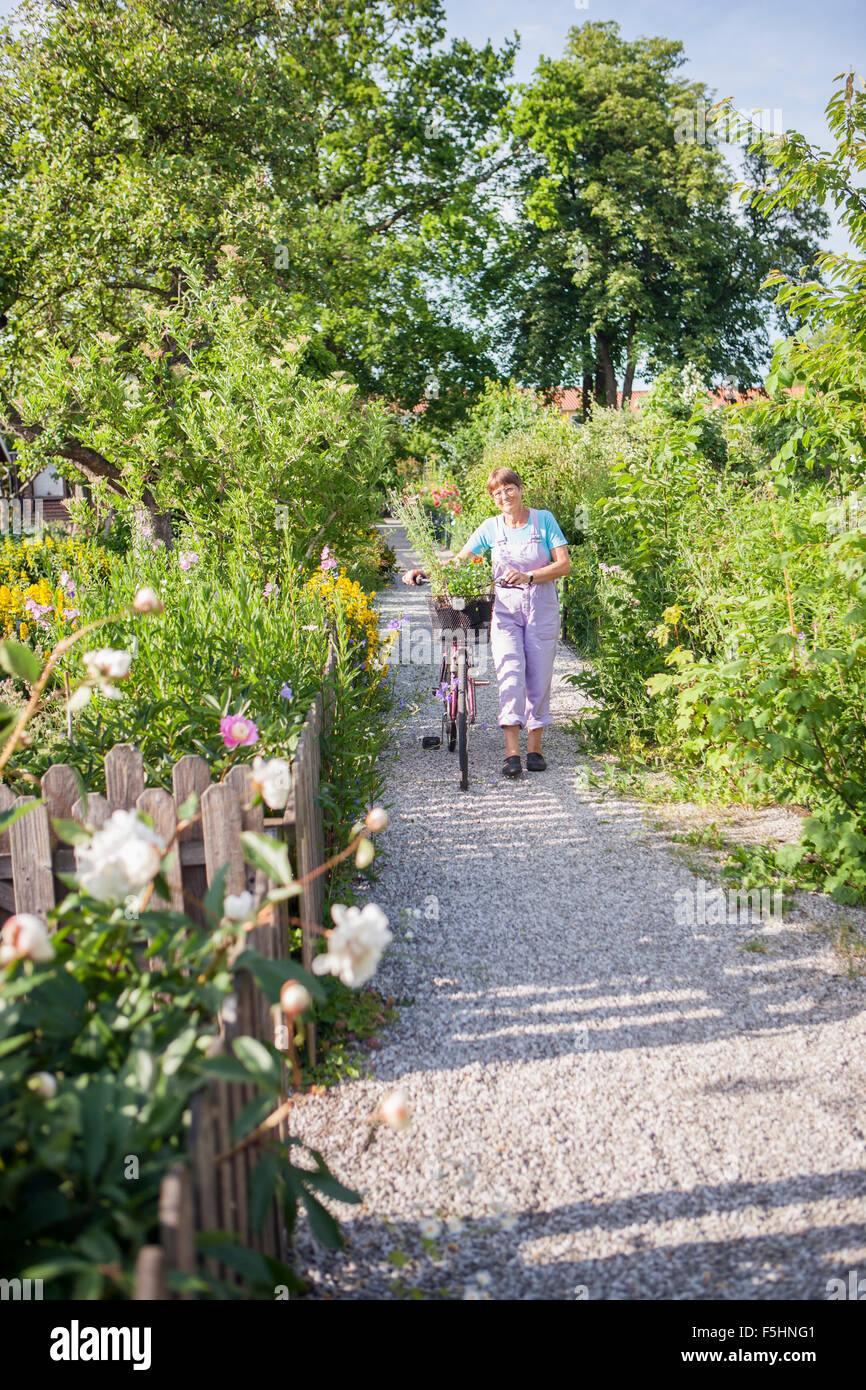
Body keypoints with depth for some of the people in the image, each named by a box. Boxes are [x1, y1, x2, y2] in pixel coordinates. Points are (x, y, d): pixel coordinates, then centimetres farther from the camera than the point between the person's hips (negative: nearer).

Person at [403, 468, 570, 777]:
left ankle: (534, 748, 13)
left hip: (542, 609, 0)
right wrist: (423, 572, -8)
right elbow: (459, 560, 6)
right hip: (506, 609, 0)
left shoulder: (544, 520, 0)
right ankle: (511, 753, -14)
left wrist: (529, 576, -19)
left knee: (539, 678, 1)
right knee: (510, 676, -13)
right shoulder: (491, 527, 4)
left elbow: (564, 564, -5)